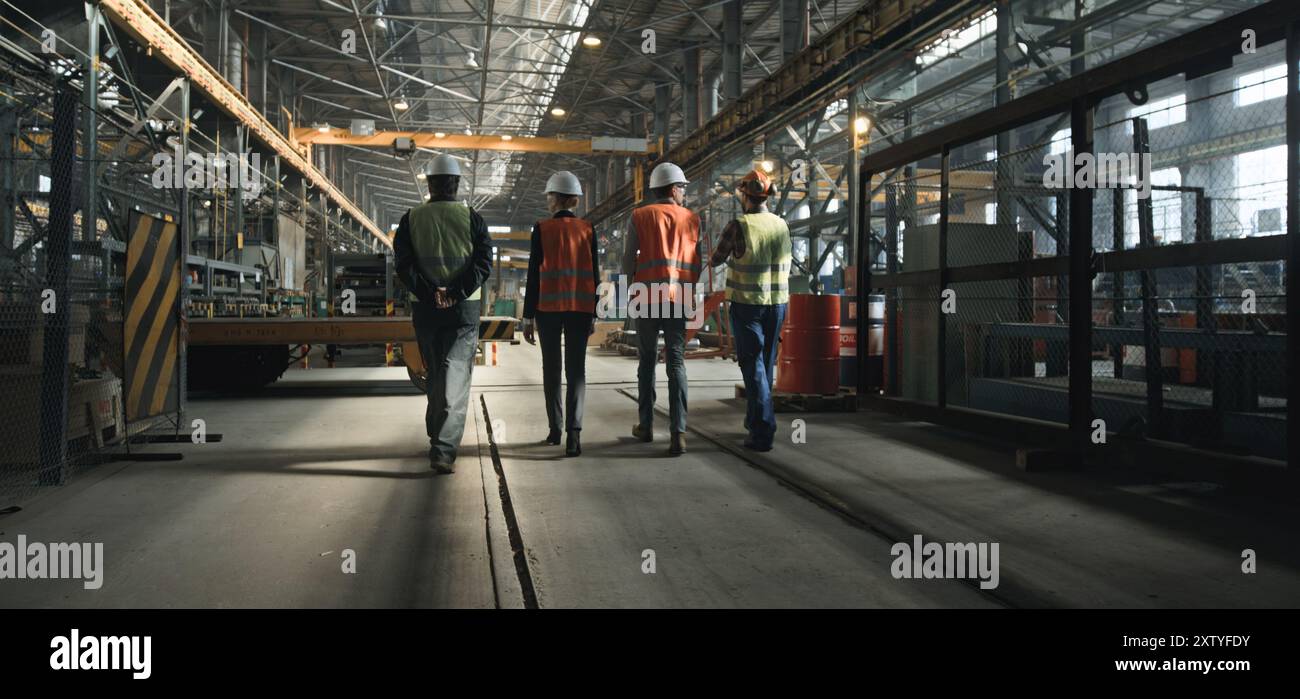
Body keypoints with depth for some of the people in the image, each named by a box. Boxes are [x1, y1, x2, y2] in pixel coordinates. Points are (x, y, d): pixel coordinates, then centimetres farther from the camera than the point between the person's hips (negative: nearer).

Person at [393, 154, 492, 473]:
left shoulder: (411, 219, 5)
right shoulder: (472, 218, 1)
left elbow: (403, 265, -5)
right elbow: (484, 262, -9)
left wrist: (429, 293, -10)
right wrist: (456, 292, -13)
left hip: (425, 307, 2)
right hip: (463, 307, -2)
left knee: (434, 374, 18)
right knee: (455, 377, -6)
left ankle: (438, 433, 30)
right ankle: (443, 450, -17)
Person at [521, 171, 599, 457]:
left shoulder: (541, 229, -3)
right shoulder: (587, 229, 4)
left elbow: (534, 275, -4)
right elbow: (594, 274, 4)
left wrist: (528, 317, 0)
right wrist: (593, 315, 12)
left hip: (548, 306, -1)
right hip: (580, 307, 1)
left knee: (551, 368, 12)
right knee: (576, 369, 0)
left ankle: (555, 429, 18)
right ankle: (573, 431, -15)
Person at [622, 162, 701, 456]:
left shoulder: (640, 216, 2)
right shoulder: (692, 219, 6)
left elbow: (628, 260, 0)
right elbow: (696, 264, 8)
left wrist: (630, 289, 14)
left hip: (646, 296, 0)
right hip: (678, 298, 0)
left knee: (647, 360, 13)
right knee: (676, 363, -1)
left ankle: (645, 425, 21)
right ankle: (678, 433, -11)